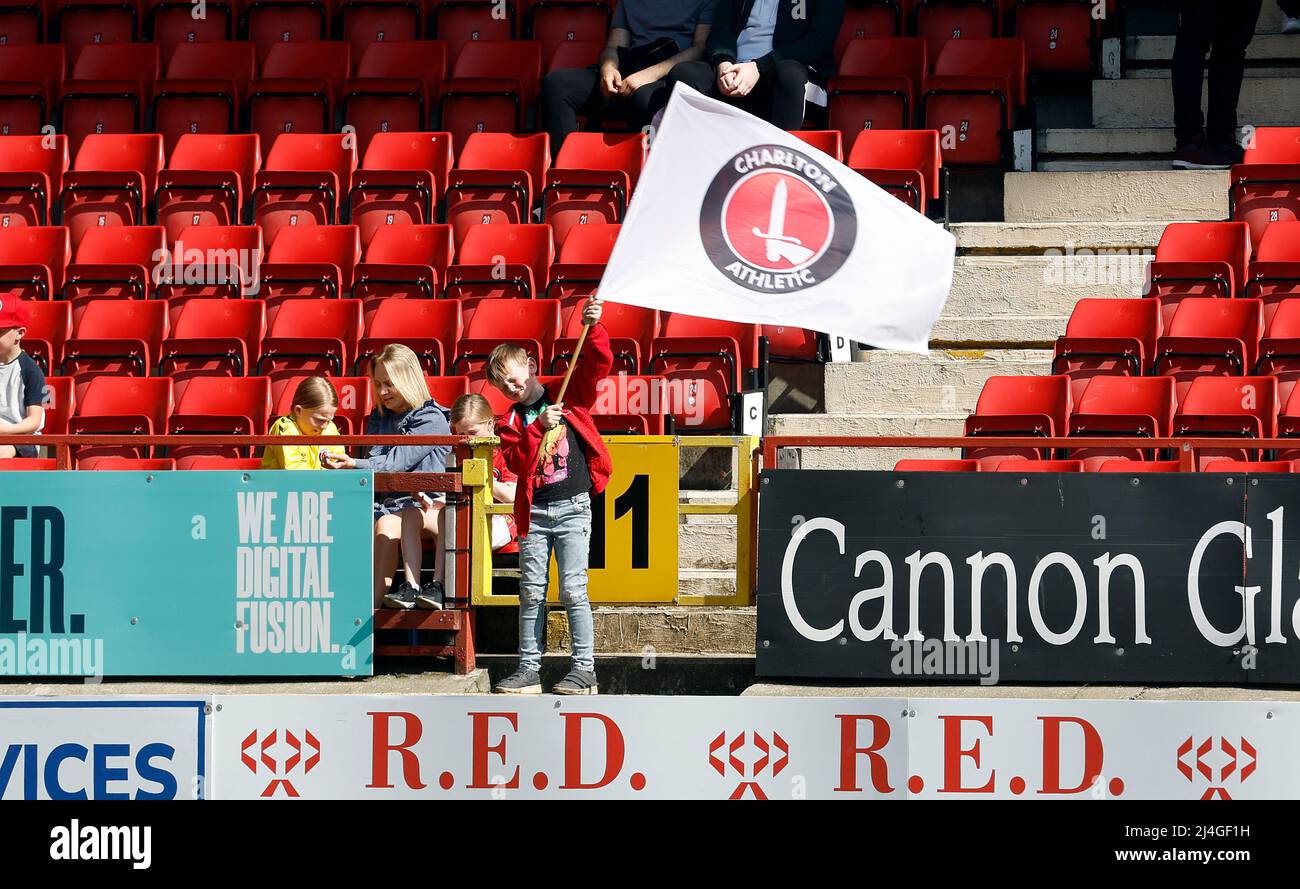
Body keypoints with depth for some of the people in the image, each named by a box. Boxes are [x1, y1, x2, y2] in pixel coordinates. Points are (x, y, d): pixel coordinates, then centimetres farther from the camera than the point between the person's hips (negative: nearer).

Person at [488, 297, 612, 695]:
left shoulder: (571, 396, 5)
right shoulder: (511, 421, 9)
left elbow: (597, 364, -6)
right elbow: (516, 461, -4)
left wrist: (592, 328, -21)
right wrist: (539, 428, -15)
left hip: (573, 508, -3)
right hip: (534, 512, 3)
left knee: (573, 589, -7)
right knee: (531, 592, 4)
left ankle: (584, 670, -4)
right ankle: (529, 669, 9)